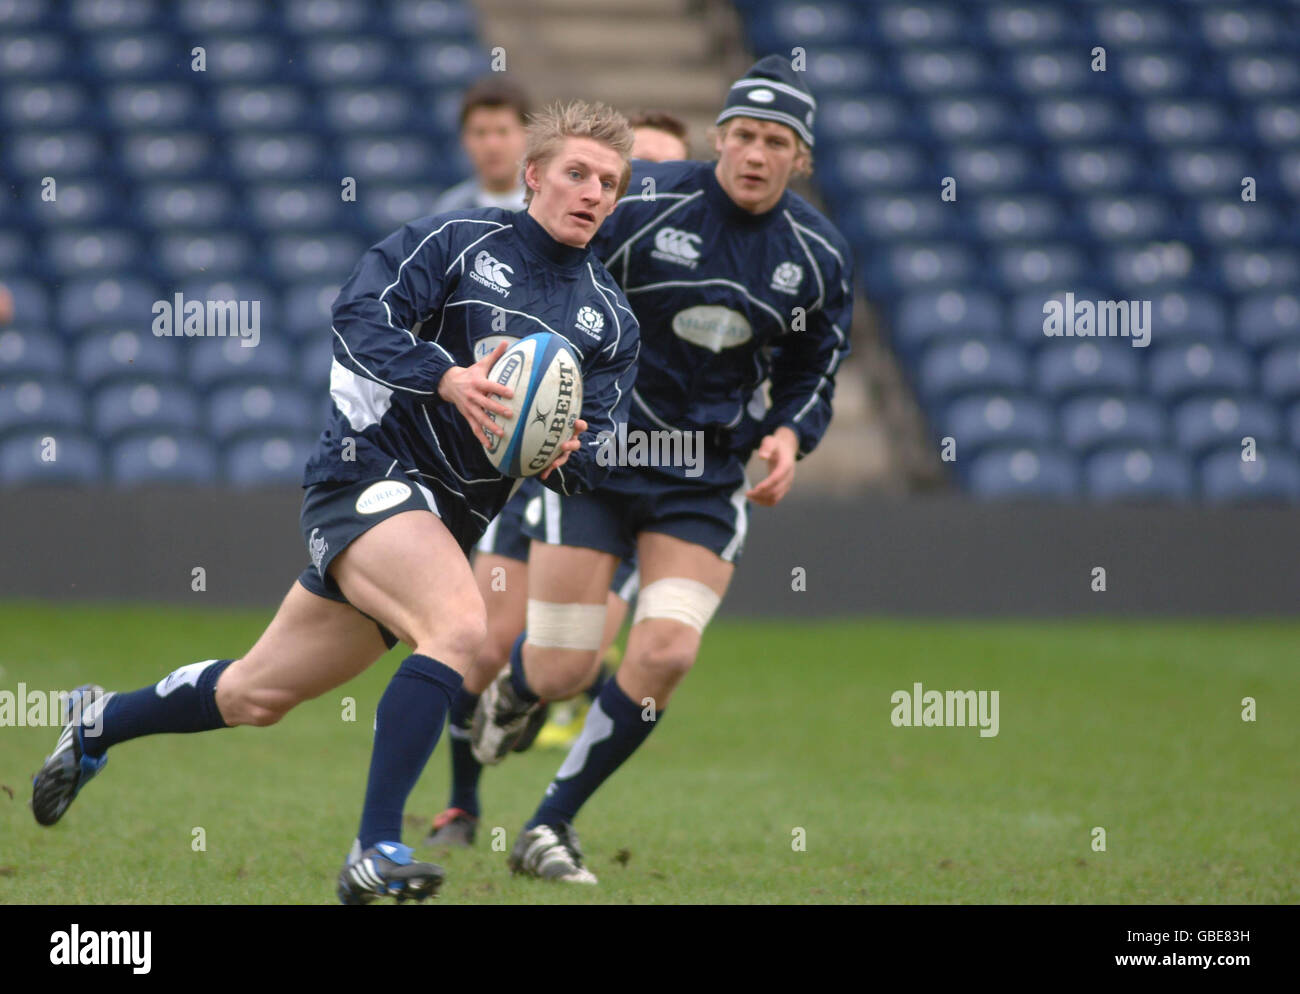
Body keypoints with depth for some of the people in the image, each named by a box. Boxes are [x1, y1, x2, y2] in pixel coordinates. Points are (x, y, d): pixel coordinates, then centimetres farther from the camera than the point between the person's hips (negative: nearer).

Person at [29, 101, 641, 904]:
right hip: (372, 469, -6)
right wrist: (449, 378, -31)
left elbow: (595, 458, 6)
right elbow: (360, 315, -16)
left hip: (449, 520, 6)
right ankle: (376, 851, -32)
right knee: (461, 625, -33)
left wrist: (566, 455, -18)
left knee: (258, 696, 14)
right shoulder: (457, 242, -4)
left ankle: (98, 725, 39)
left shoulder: (612, 321, 10)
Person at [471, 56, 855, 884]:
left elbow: (813, 374, 12)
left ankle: (550, 829, 1)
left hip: (709, 478, 3)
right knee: (560, 673, -6)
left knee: (667, 653, -17)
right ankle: (510, 690, 36)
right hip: (596, 454, -3)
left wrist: (789, 437, -8)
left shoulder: (820, 257, -2)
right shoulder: (641, 205, -13)